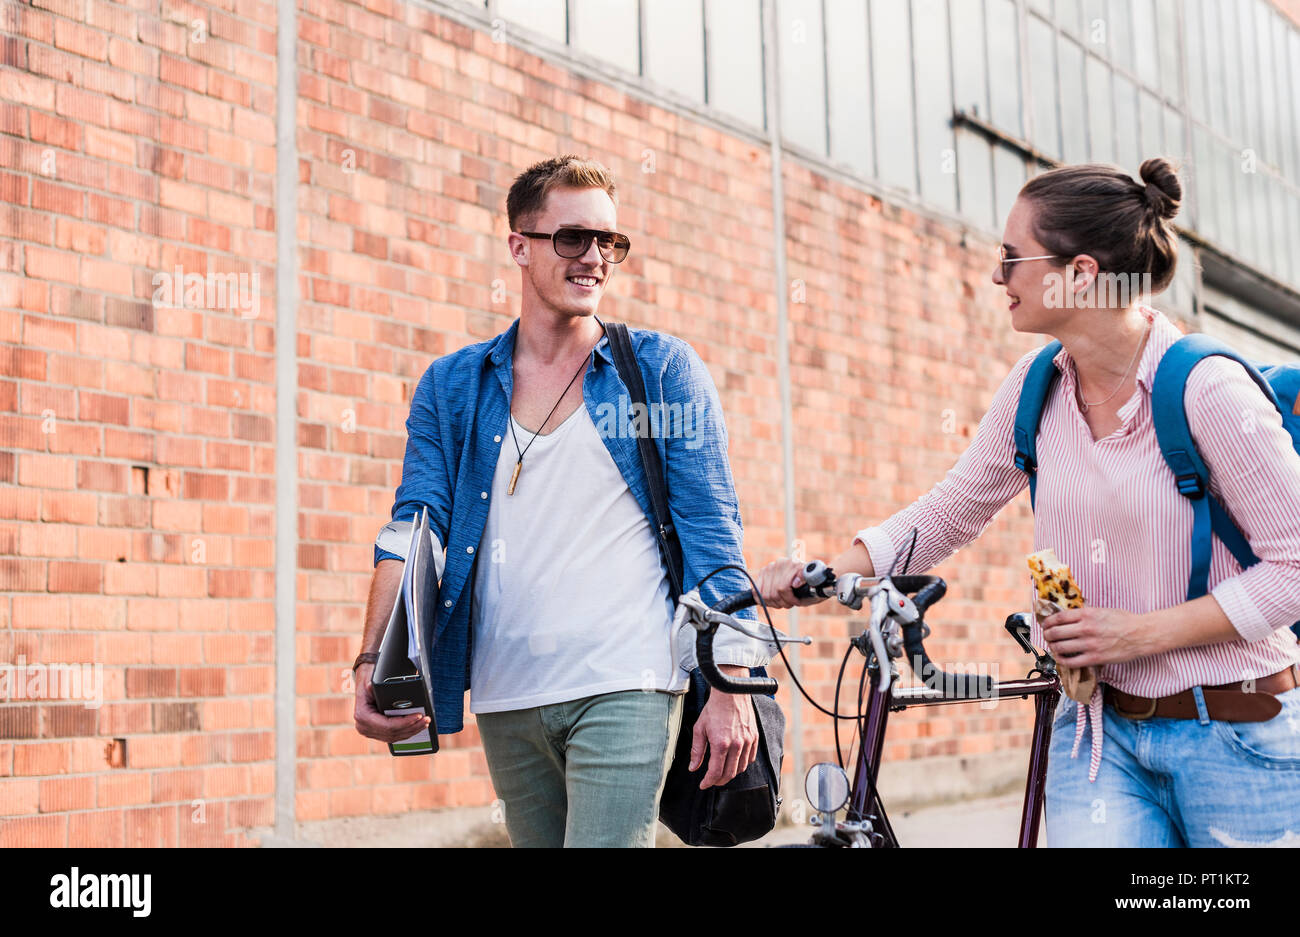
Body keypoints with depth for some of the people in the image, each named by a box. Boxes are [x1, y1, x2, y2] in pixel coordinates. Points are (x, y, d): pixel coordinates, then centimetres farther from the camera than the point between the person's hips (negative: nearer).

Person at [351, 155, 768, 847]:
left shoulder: (664, 370, 4)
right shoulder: (451, 387, 10)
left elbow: (711, 531, 0)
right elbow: (414, 528, 1)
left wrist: (730, 685, -9)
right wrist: (373, 661, -16)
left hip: (625, 691, -3)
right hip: (505, 699, 3)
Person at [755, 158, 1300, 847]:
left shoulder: (1208, 388, -16)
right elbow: (952, 509, 11)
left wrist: (1141, 632, -18)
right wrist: (824, 575, 0)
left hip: (1234, 737, -4)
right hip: (1100, 730, 4)